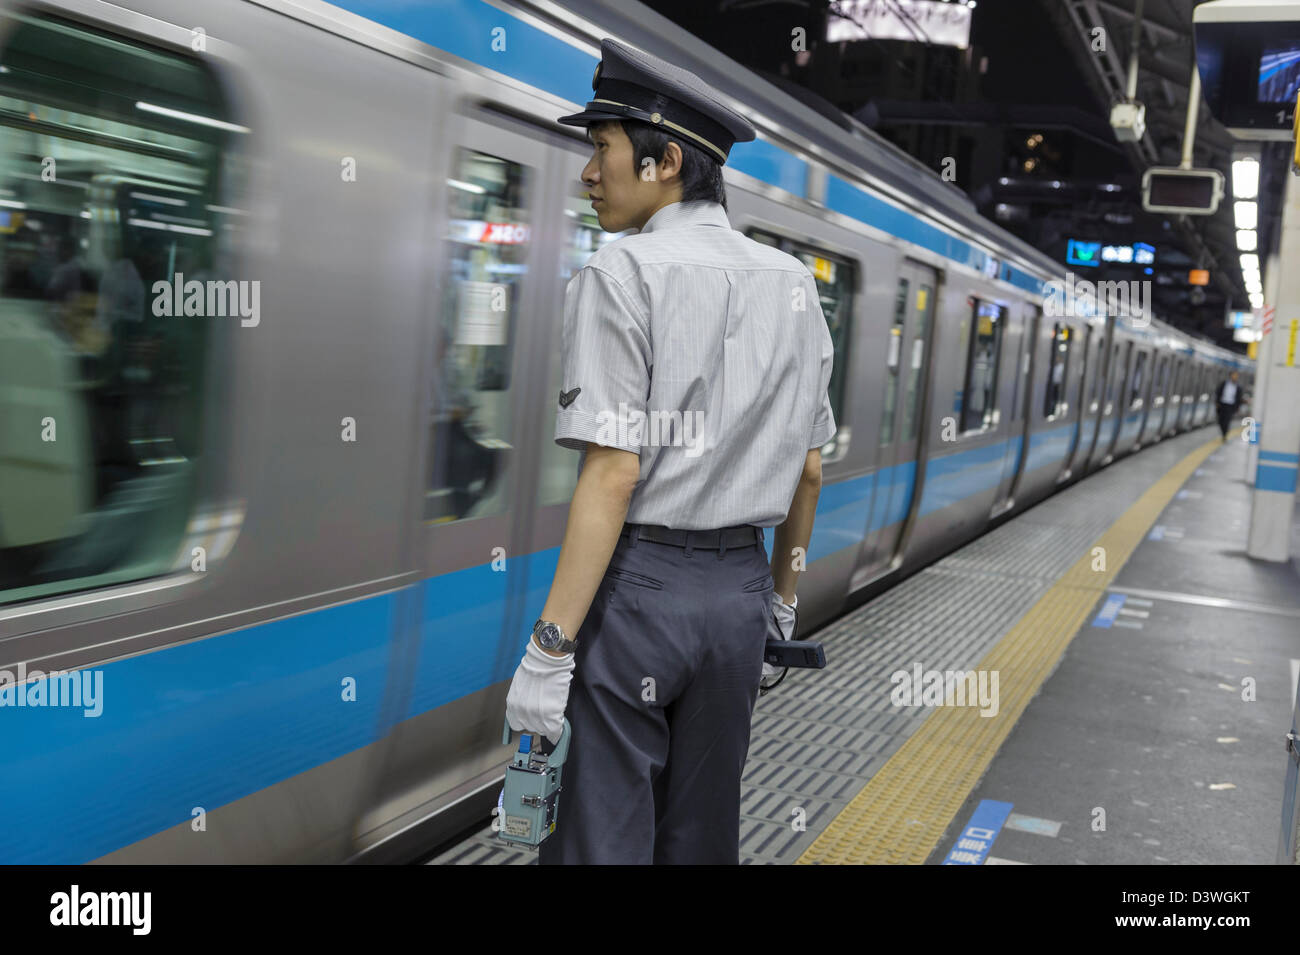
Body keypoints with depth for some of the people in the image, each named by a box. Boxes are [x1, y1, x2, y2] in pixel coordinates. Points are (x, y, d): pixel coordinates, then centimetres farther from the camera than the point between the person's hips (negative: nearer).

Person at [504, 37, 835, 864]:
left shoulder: (623, 277, -11)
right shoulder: (795, 283, 9)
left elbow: (614, 473, -18)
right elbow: (809, 471, 13)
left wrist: (548, 649, -16)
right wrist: (782, 602, 23)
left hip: (635, 586, -6)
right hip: (740, 588, 7)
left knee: (599, 836, 3)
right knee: (703, 835, 17)